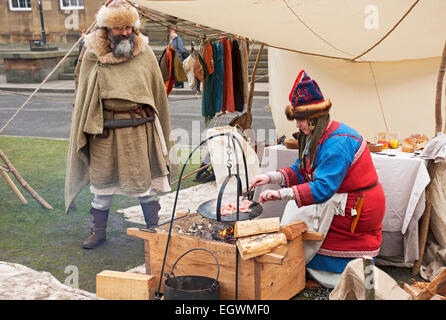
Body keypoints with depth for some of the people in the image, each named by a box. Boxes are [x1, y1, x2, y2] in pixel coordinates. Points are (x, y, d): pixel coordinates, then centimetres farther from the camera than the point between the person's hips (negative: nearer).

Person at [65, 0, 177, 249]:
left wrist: (162, 132, 9)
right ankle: (99, 231, 27)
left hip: (138, 128, 0)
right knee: (102, 180, 10)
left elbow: (158, 93, 8)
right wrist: (83, 134, 4)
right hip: (103, 128, 1)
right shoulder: (92, 55, -1)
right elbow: (83, 97, 6)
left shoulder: (145, 53, 0)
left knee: (145, 179, 6)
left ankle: (153, 228, 23)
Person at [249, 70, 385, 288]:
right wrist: (270, 177, -8)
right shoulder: (314, 137, 5)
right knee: (298, 203, 6)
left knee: (301, 211, -8)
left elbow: (322, 189, -33)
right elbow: (299, 171, 8)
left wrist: (281, 194, -36)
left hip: (358, 210, -10)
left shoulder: (338, 143, -27)